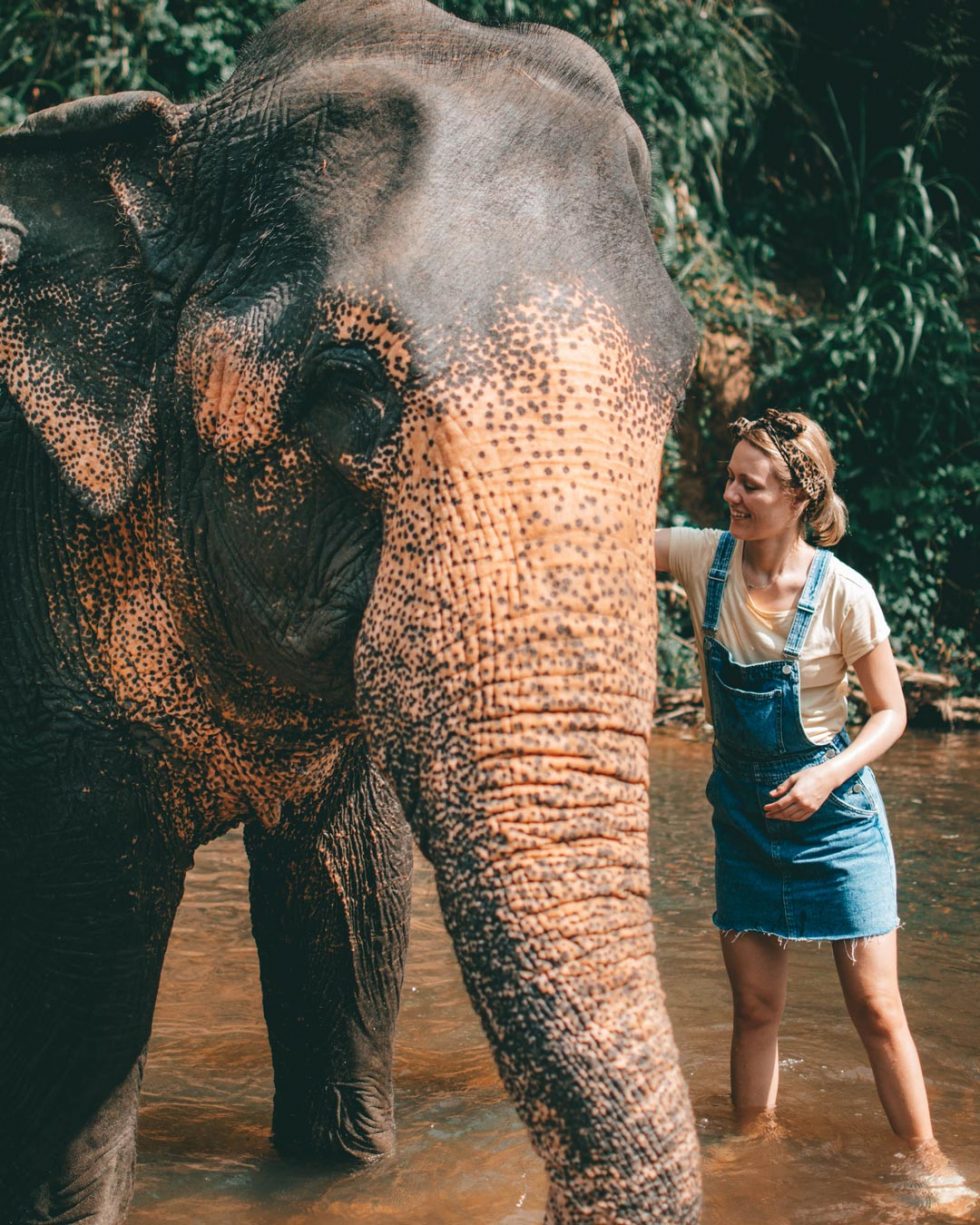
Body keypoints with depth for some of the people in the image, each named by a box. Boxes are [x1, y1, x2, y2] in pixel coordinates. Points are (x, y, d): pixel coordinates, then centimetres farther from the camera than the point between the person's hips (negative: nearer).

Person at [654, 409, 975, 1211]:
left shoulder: (842, 592, -17)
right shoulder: (704, 559, -8)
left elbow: (891, 713, -8)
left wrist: (831, 774, -23)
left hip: (834, 812, -3)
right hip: (745, 811, 3)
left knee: (876, 1006, -1)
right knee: (754, 1003, 10)